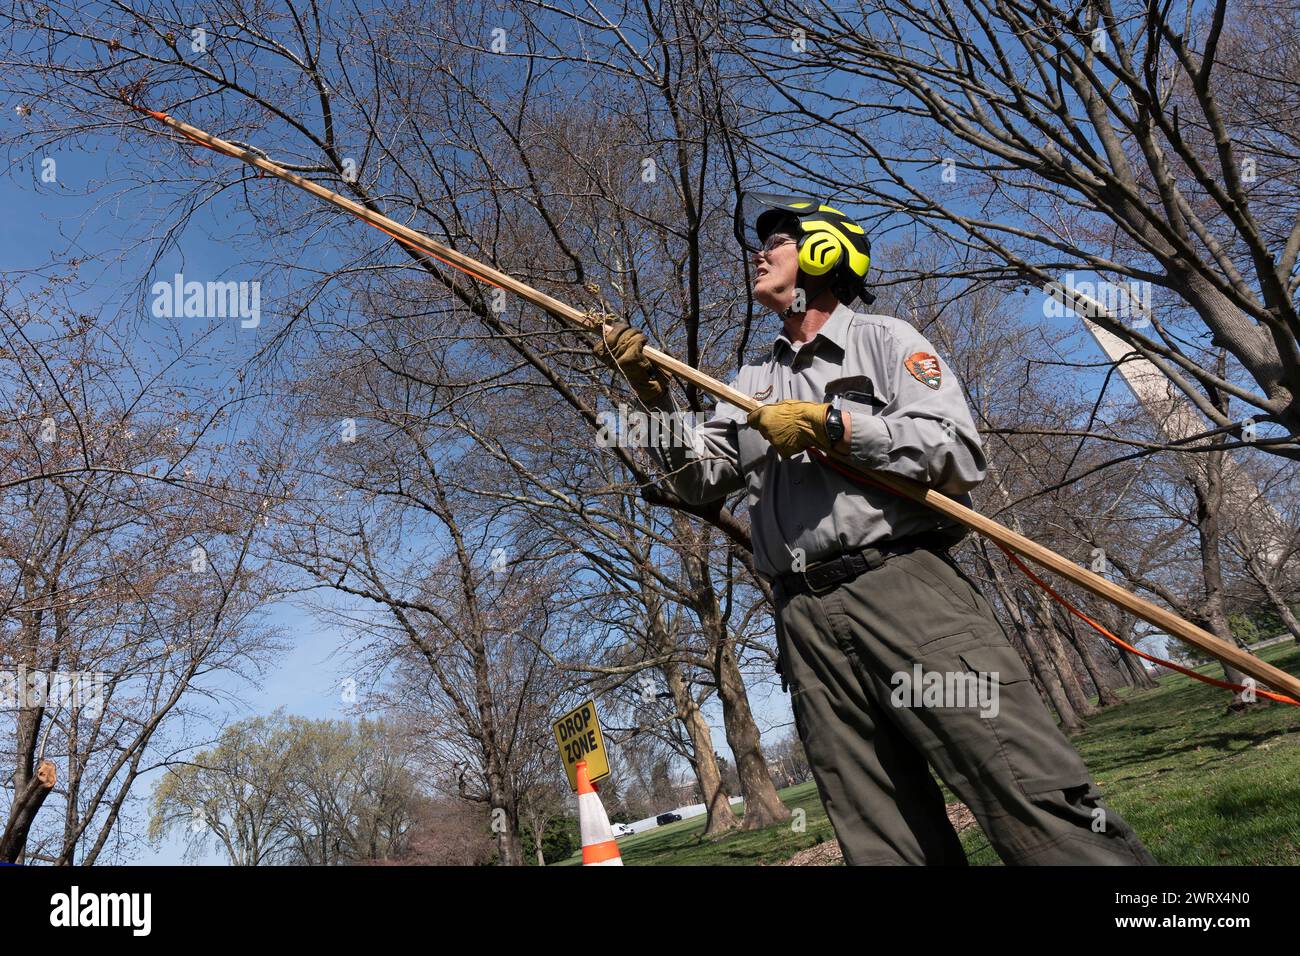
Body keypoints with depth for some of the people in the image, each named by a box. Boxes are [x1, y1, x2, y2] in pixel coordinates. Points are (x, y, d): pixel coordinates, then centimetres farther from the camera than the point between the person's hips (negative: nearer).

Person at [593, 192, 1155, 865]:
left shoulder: (884, 340, 10)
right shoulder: (754, 385, 25)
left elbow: (959, 457, -4)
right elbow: (701, 482, 14)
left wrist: (830, 424, -7)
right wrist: (655, 398, 2)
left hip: (906, 587, -4)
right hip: (807, 623, 5)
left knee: (1041, 803, -12)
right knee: (885, 843, 4)